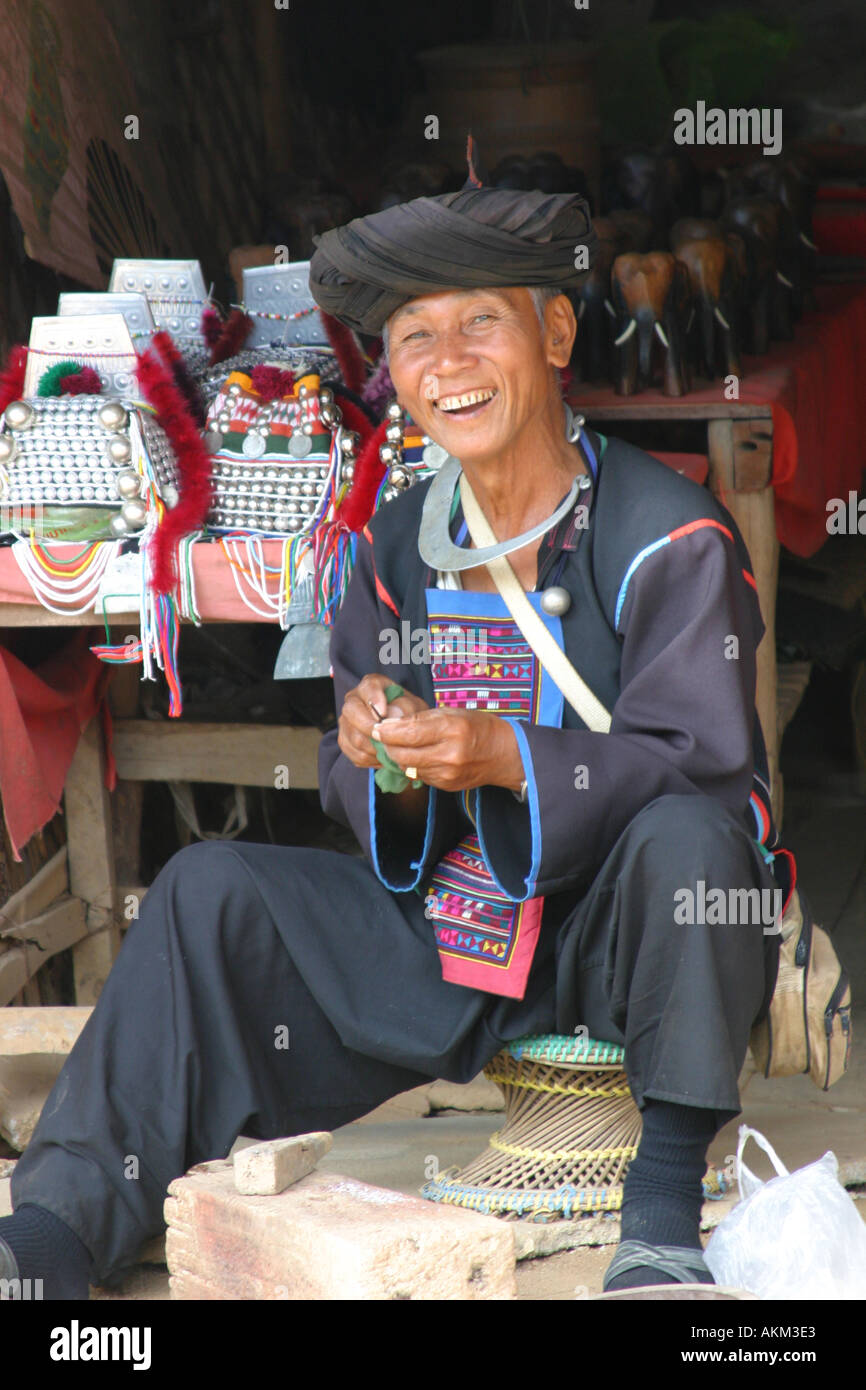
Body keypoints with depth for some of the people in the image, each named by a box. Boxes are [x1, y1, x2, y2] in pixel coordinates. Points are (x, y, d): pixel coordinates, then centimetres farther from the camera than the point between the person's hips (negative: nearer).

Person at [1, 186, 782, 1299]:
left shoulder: (668, 539, -13)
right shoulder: (396, 550, 4)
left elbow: (696, 765, -21)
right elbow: (358, 800, 7)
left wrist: (507, 757, -35)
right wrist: (383, 757, -19)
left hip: (639, 930, -5)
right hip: (459, 922, 5)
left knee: (687, 834, -36)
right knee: (213, 893, -7)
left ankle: (664, 1205, -25)